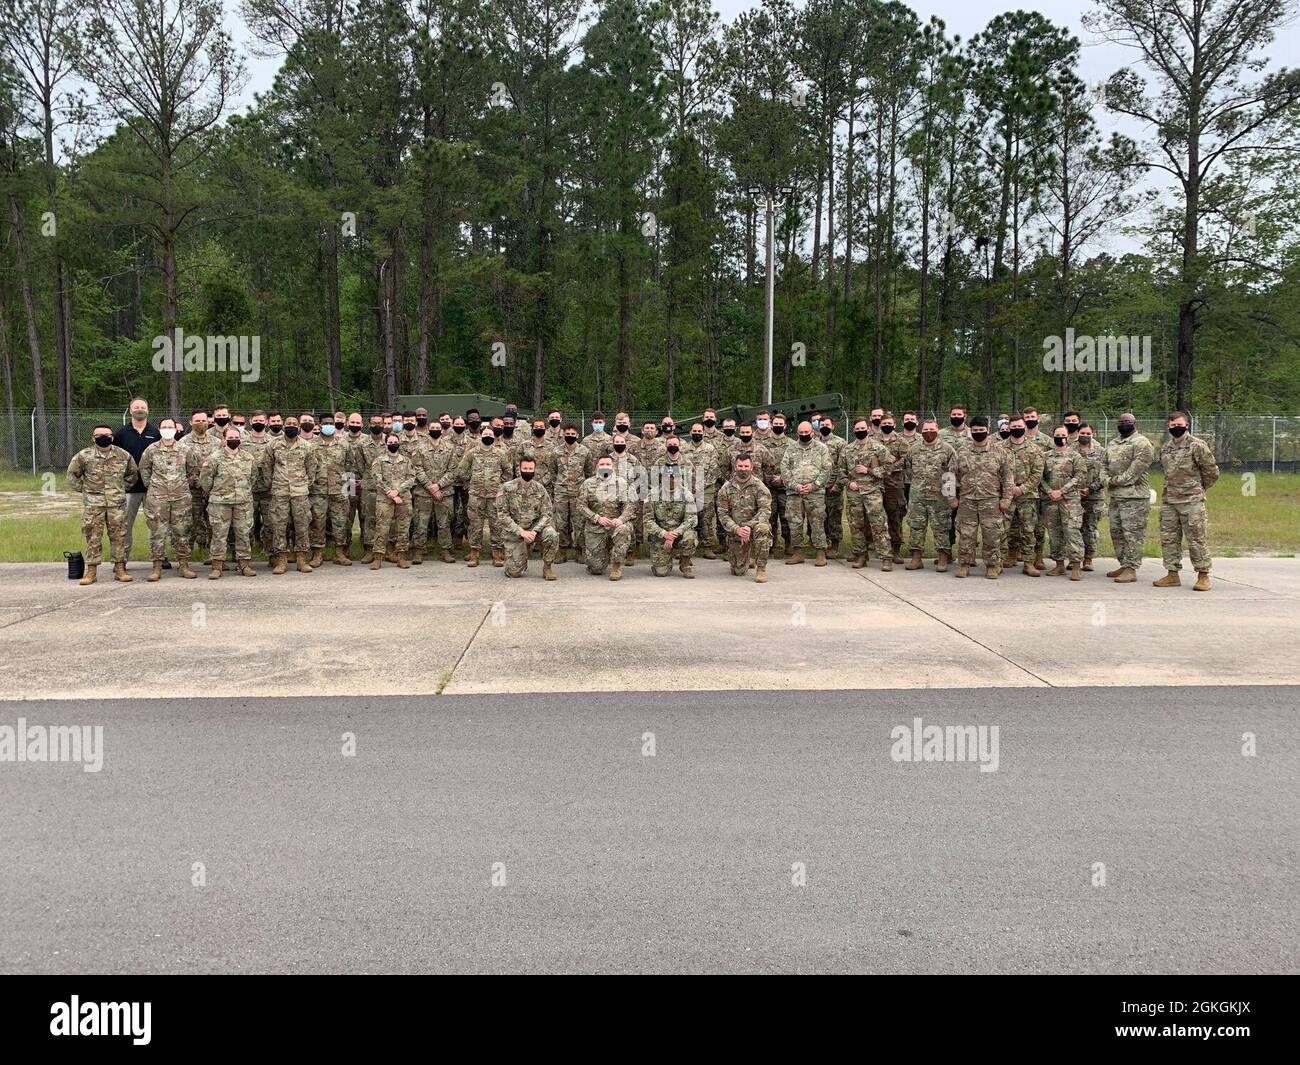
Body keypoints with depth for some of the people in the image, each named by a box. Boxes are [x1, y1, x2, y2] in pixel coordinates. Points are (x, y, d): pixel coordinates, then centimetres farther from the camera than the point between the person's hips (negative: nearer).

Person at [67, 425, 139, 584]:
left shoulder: (123, 455, 4)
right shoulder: (84, 456, -2)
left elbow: (133, 473, 19)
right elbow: (72, 474, 9)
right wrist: (83, 489, 3)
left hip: (117, 503, 2)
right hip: (92, 504, -1)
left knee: (118, 535, 3)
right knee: (93, 537, 1)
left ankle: (120, 569, 10)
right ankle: (91, 571, 7)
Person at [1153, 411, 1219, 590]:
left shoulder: (1197, 446, -9)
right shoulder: (1165, 448, 11)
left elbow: (1212, 472, -4)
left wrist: (1198, 488, 6)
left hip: (1191, 501, -7)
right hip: (1168, 501, 7)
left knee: (1197, 539, -3)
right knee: (1168, 538, 8)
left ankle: (1203, 576, 3)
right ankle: (1172, 574, 16)